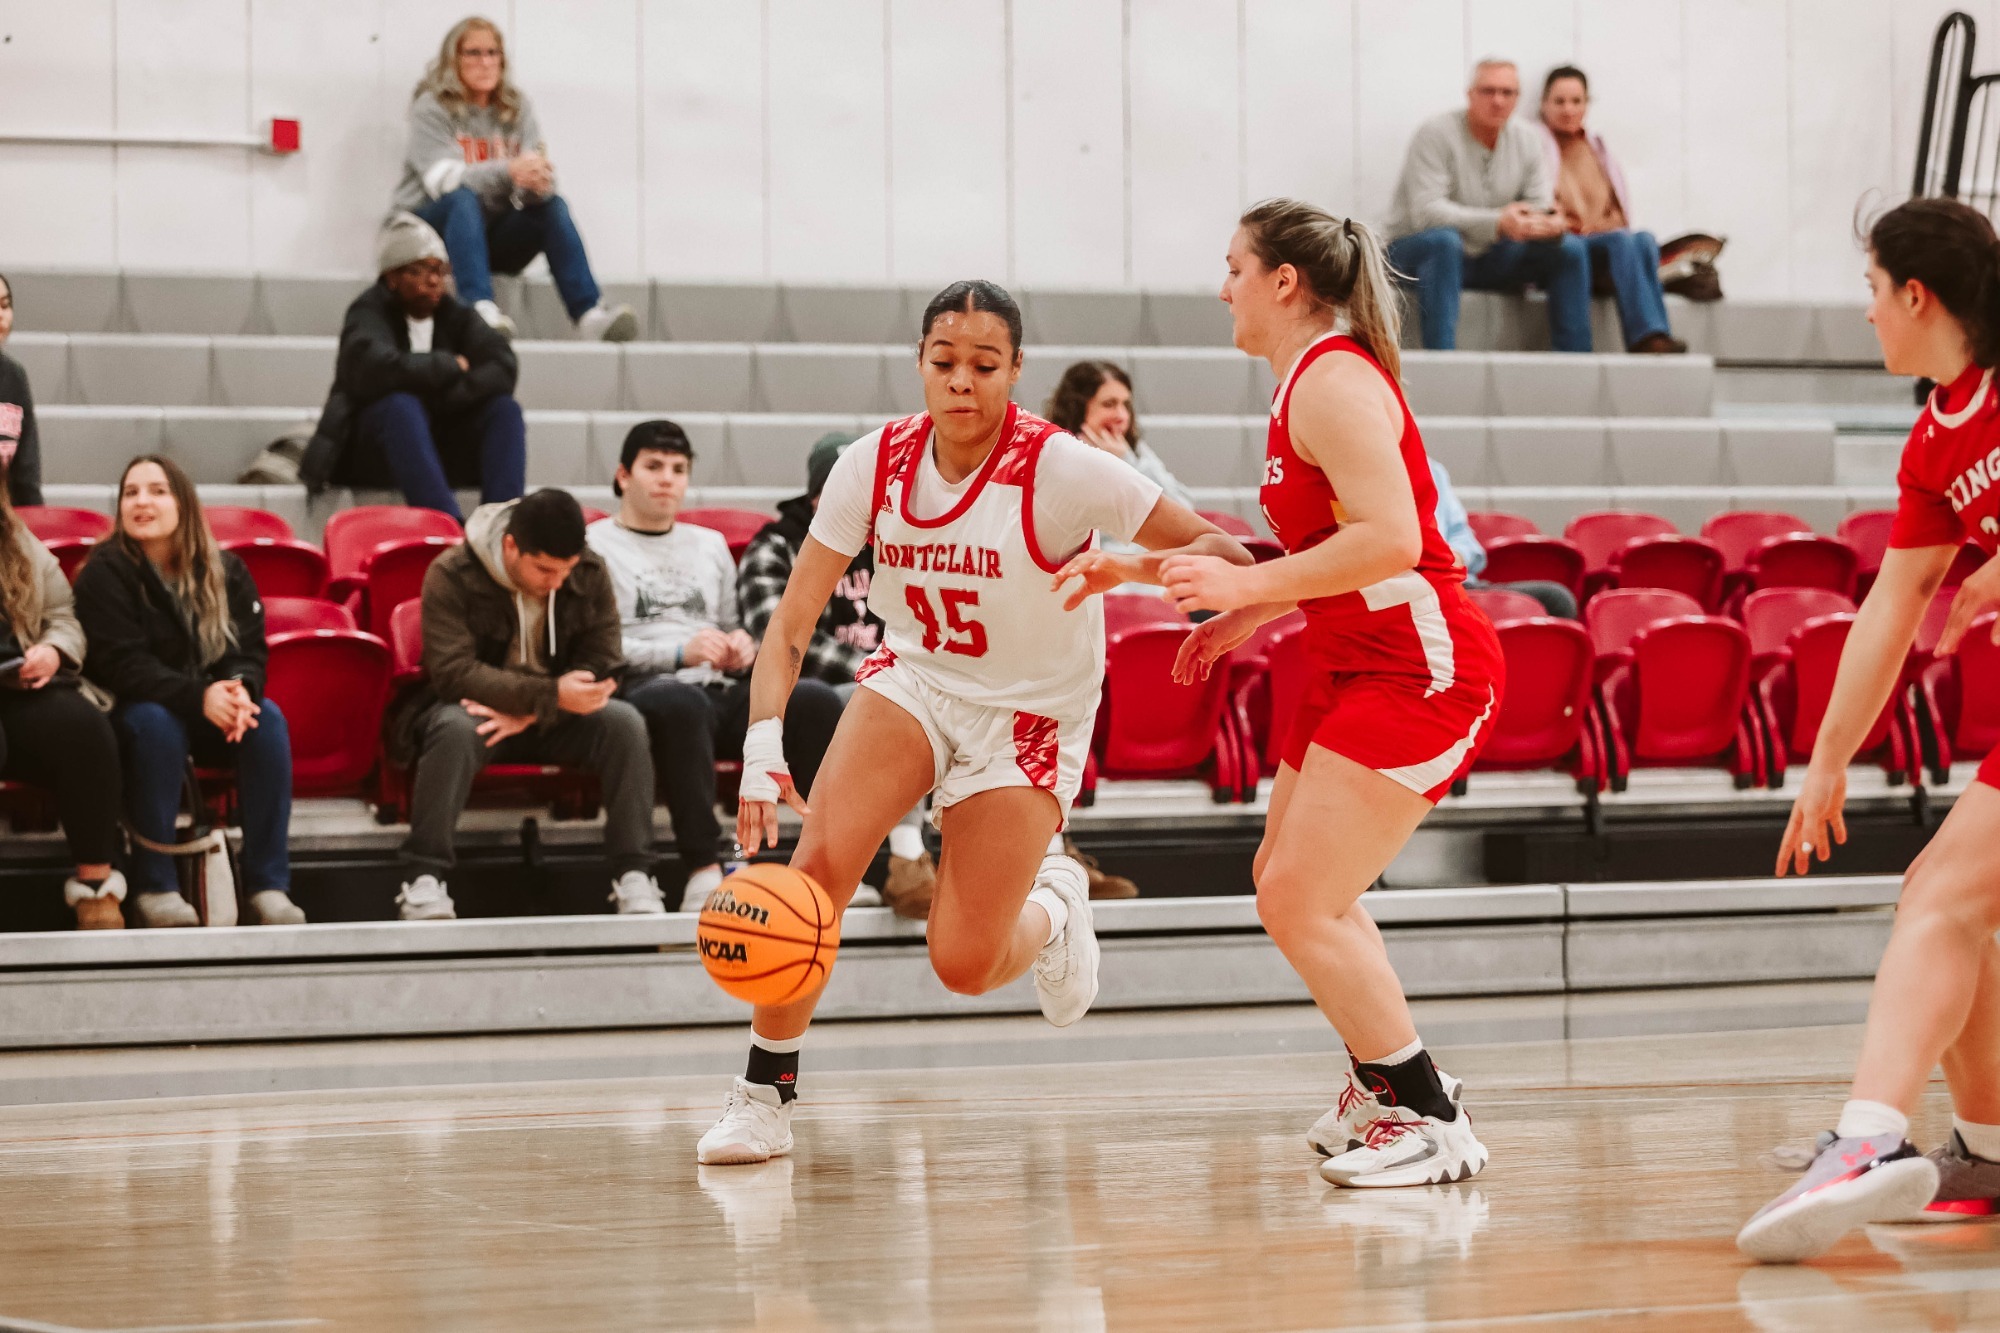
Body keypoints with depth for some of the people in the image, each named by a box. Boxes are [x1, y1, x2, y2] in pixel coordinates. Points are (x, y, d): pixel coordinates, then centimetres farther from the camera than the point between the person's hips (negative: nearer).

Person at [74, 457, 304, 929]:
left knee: (268, 719, -26)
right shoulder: (104, 574, -11)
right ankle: (153, 886, -30)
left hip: (216, 713, 4)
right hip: (130, 711, -4)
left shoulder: (225, 571, 2)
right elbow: (122, 664, -20)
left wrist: (241, 690, -28)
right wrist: (199, 696, -35)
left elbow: (251, 651, -2)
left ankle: (269, 885, -26)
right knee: (156, 723, -37)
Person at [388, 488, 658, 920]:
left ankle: (634, 879, -23)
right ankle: (424, 881, -33)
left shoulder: (590, 574, -4)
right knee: (455, 729, -38)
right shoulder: (451, 575, -15)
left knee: (625, 722, -25)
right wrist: (550, 695, -32)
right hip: (475, 707, -3)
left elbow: (602, 666, -8)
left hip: (552, 720, 3)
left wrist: (530, 713, -25)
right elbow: (452, 672, -23)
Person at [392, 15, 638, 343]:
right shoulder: (432, 107, -6)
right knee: (464, 199, -35)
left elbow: (533, 173, -4)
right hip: (434, 225, -4)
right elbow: (444, 179, -21)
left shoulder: (517, 107, 8)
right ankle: (480, 307, -54)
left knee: (551, 204, -21)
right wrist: (508, 171, -36)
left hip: (494, 235, 4)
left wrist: (540, 179, -31)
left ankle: (590, 315, -38)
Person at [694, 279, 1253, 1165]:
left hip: (1031, 716, -3)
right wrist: (763, 746, -27)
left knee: (962, 965, -9)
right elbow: (791, 625, -11)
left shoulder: (1060, 470, -23)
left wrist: (1134, 569, -43)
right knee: (818, 861, -22)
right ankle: (765, 1095, -8)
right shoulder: (875, 464, -13)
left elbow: (1223, 553, -22)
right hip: (913, 681, 3)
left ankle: (1052, 907, 28)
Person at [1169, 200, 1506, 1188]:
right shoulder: (1305, 382, 14)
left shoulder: (1334, 383, -17)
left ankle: (1427, 1119, -4)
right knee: (1284, 879, 22)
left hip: (1418, 669, -11)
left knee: (1298, 902, -13)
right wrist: (1249, 616, 16)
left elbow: (1390, 540, -27)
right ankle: (1382, 1085, 36)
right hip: (1354, 664, 11)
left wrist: (1246, 586, -23)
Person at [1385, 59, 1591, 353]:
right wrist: (1497, 222, -39)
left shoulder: (1527, 141, 4)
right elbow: (1426, 211, -26)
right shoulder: (1436, 134, -16)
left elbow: (1542, 205, 2)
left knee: (1570, 248, -9)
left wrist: (1551, 224, -27)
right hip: (1417, 249, -6)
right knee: (1444, 240, -40)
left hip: (1488, 258, 6)